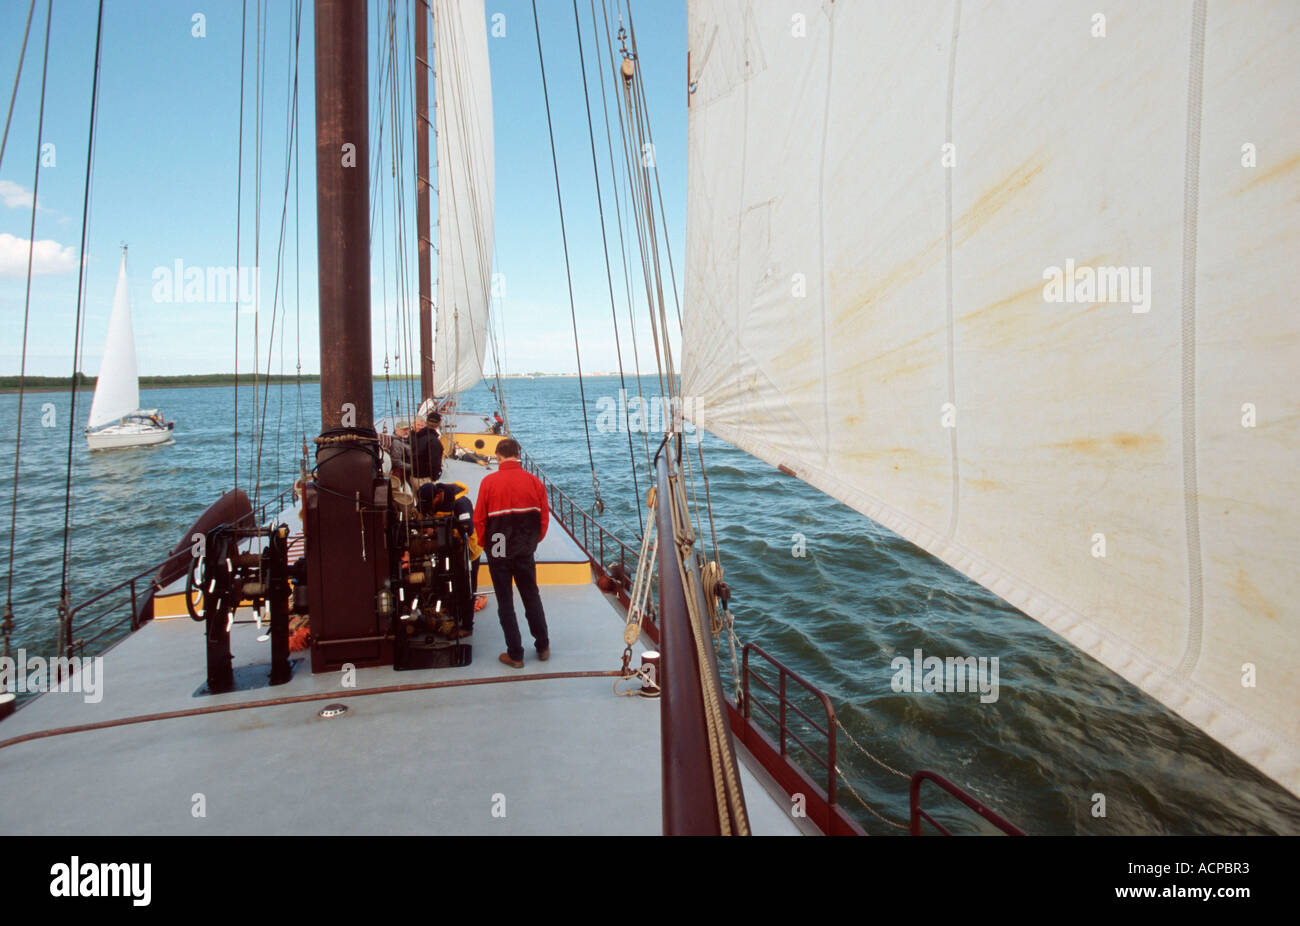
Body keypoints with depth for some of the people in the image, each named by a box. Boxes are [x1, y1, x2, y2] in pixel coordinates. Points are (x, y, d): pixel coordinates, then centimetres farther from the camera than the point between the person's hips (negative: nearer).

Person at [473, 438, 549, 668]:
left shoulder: (489, 482, -11)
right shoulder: (534, 481, -5)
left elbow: (479, 519, -6)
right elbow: (544, 517, 0)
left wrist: (485, 543, 10)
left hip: (498, 553, -2)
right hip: (525, 552, 2)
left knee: (505, 602, 8)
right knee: (532, 597, 17)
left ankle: (515, 654, 14)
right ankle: (543, 647, 26)